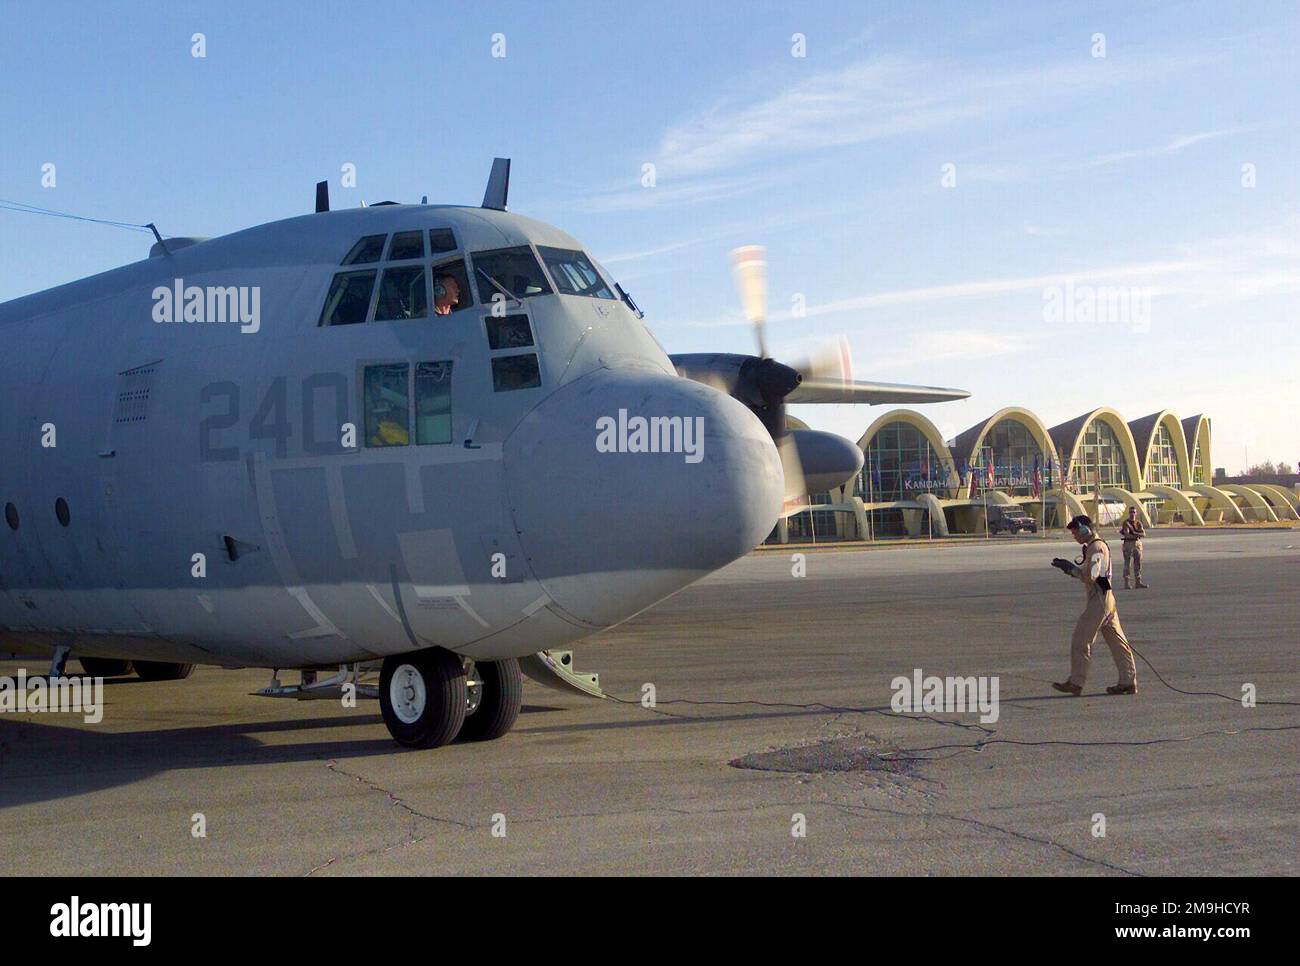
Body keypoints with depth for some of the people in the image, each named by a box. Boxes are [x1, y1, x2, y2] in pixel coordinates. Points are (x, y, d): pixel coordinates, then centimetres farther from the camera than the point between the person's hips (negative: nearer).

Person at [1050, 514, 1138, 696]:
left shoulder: (1096, 547, -13)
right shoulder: (1098, 546, 18)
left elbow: (1090, 575, -22)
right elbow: (1090, 574, 20)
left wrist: (1070, 568, -12)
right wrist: (1070, 567, 7)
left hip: (1099, 600, -10)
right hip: (1106, 599, 10)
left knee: (1080, 640, -5)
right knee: (1117, 641, 9)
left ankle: (1076, 683, -2)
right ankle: (1128, 682, 11)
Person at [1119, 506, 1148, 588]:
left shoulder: (1138, 523, 10)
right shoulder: (1126, 523, -5)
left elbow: (1143, 534, -2)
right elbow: (1127, 535, -17)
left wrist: (1134, 533, -18)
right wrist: (1138, 535, -13)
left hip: (1138, 544, 5)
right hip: (1128, 544, -5)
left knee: (1138, 563, 6)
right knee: (1127, 563, -3)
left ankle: (1138, 582, 10)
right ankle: (1126, 583, -2)